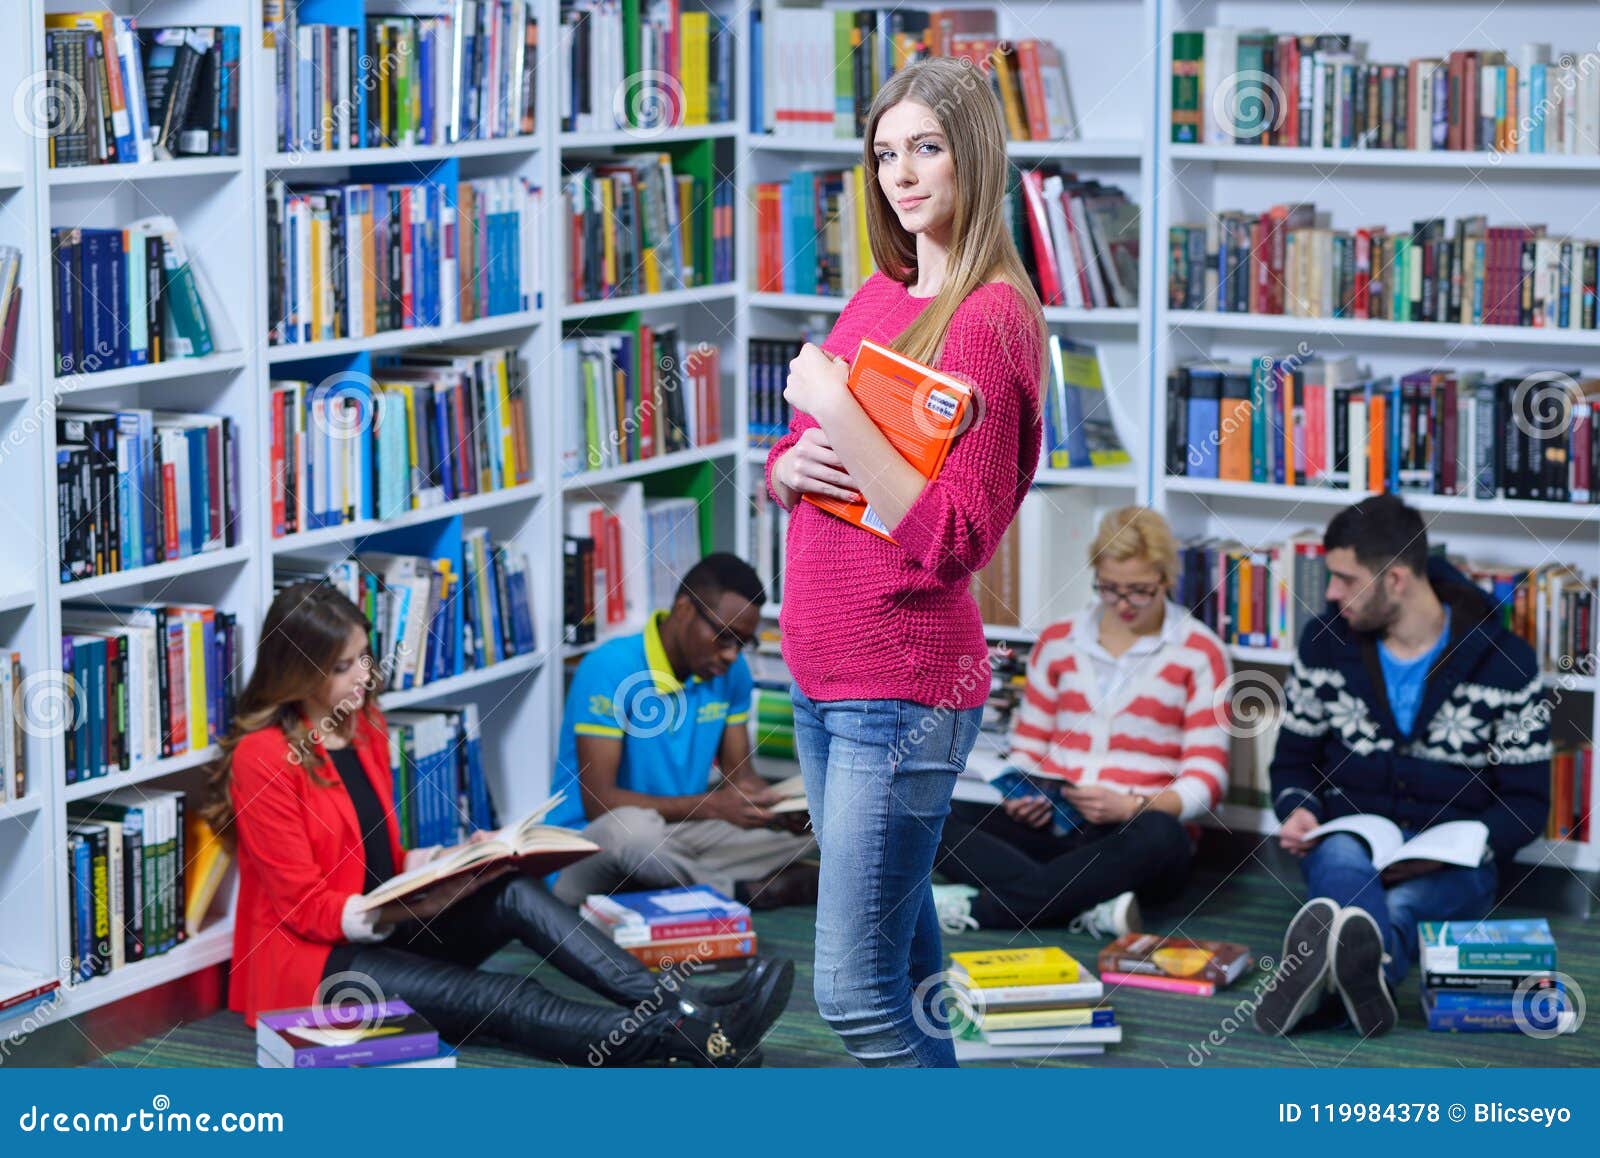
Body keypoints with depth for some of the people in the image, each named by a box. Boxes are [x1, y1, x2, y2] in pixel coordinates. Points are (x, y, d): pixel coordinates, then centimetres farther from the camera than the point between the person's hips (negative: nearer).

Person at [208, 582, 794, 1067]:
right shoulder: (262, 759, -15)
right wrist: (399, 914, -29)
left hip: (384, 928, 7)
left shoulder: (364, 729, 10)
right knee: (502, 999, -26)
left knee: (516, 894, -19)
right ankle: (693, 1042, -38)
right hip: (312, 962, -7)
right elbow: (305, 906, -16)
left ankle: (686, 1009, -32)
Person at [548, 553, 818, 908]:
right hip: (590, 851, -6)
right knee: (633, 827, -39)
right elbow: (599, 801, -24)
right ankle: (743, 889, -15)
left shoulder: (732, 672, 0)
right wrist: (713, 805, -29)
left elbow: (740, 774, 7)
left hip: (678, 838, 6)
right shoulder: (611, 668, -20)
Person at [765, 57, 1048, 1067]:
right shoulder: (875, 300, 10)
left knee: (858, 993, -8)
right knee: (905, 950, 18)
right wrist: (795, 466, -5)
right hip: (821, 677, 8)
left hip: (903, 690, -8)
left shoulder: (990, 319, -15)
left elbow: (951, 543, -21)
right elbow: (788, 464, 18)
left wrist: (841, 417, -22)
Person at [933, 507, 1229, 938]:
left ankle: (982, 906, -35)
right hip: (1050, 821, 3)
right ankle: (1091, 908, -36)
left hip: (1128, 838, -3)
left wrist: (1129, 807, -19)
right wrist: (1021, 794, -6)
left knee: (1161, 837, -41)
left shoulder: (1198, 654, 4)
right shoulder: (1058, 642, 14)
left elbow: (1205, 782, -1)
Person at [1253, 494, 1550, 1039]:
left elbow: (1526, 802, 1)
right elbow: (1293, 758, 16)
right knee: (1340, 859, -39)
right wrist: (1297, 811, -8)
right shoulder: (1324, 643, 6)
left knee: (1403, 906, -39)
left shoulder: (1504, 662, -2)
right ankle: (1358, 973, -71)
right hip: (1351, 838, 1)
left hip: (1450, 866, -1)